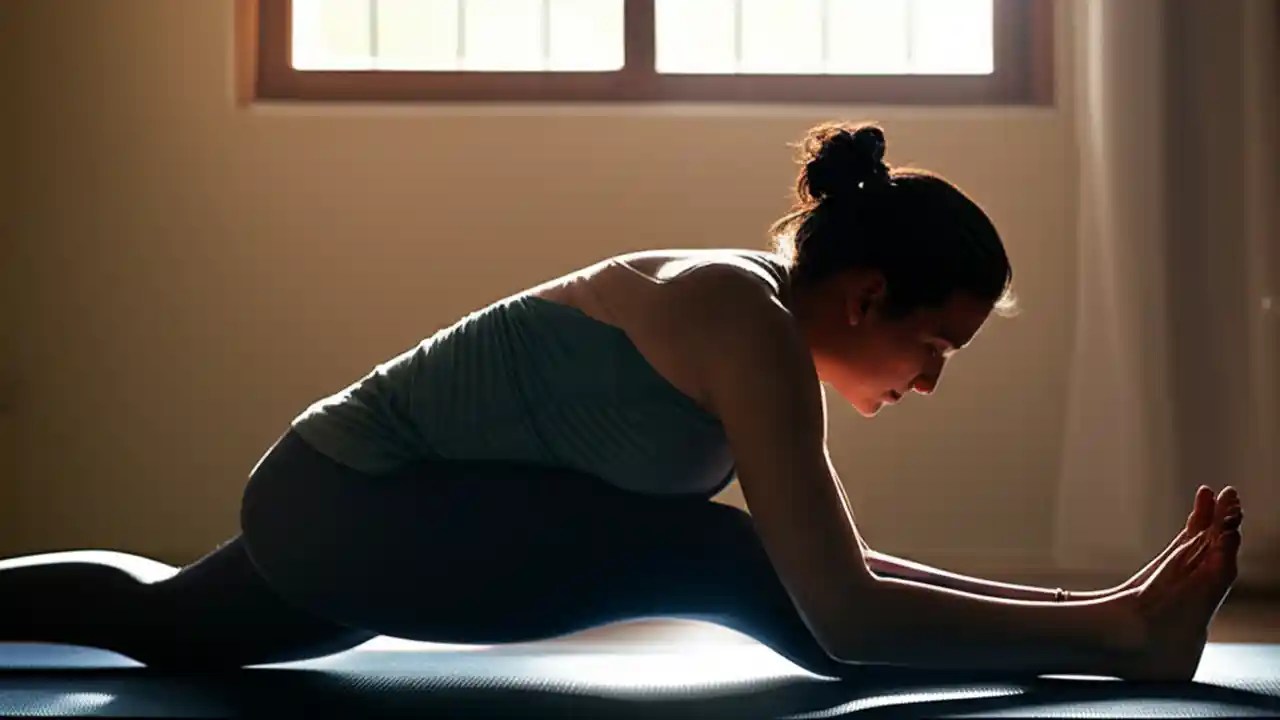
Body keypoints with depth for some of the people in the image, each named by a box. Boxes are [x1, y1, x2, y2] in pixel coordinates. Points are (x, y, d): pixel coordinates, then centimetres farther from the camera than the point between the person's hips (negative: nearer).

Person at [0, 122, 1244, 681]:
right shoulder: (749, 324, -25)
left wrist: (1104, 602, -1)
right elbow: (846, 612, -28)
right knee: (718, 560, -22)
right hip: (348, 506, -9)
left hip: (344, 508, 9)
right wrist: (1105, 626, -25)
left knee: (162, 622, 32)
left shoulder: (763, 317, 1)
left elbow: (845, 565, 2)